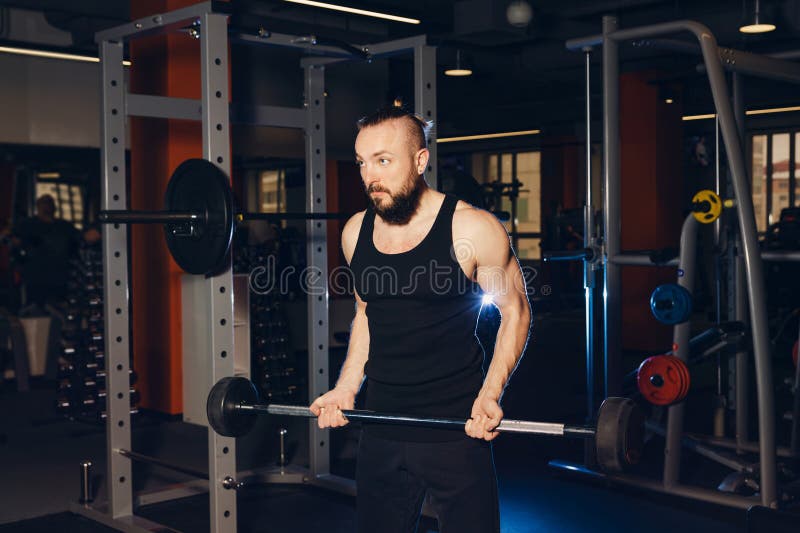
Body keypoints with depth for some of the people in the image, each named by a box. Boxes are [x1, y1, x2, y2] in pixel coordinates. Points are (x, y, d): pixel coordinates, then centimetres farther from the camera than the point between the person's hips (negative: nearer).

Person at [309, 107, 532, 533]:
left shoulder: (473, 230, -12)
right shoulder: (355, 232, 3)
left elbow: (515, 311, -3)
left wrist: (490, 394, -15)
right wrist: (346, 388, 8)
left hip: (457, 431, -4)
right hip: (380, 433, 5)